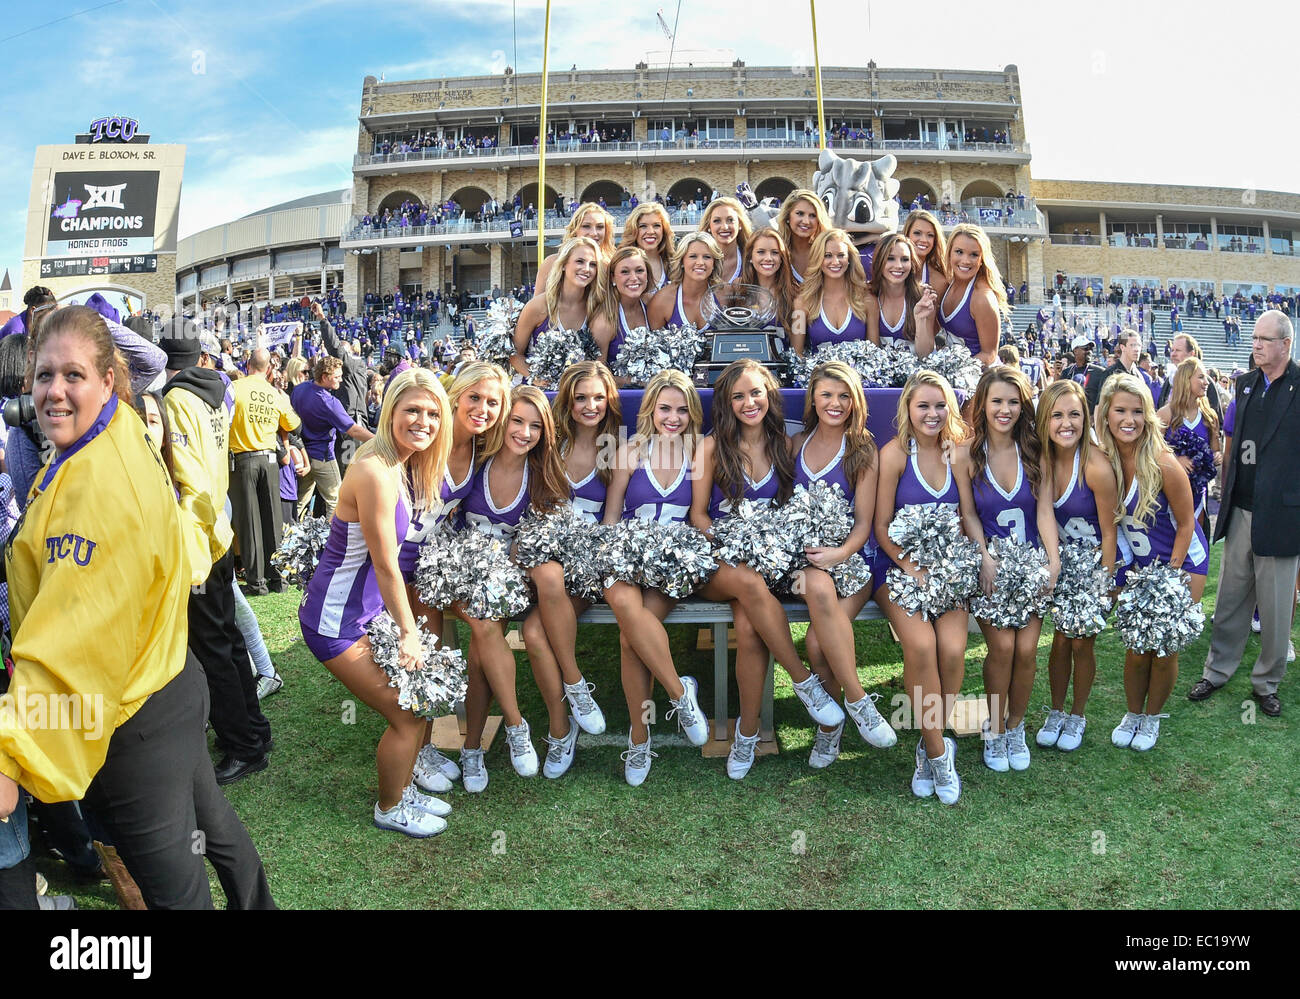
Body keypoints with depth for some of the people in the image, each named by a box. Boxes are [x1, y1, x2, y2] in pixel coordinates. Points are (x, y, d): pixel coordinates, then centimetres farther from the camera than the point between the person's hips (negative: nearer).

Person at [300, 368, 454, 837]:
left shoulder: (403, 464, 2)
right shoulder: (375, 471, -26)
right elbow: (386, 565, -21)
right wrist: (409, 632, -12)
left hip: (369, 611, 8)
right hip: (336, 622, -8)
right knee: (409, 714, 0)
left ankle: (402, 789, 35)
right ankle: (390, 808, 25)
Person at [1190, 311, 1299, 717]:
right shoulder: (1246, 384, 8)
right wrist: (1225, 493, 11)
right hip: (1240, 512, 4)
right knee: (1230, 598, 14)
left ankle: (1266, 682, 23)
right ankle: (1217, 670, 27)